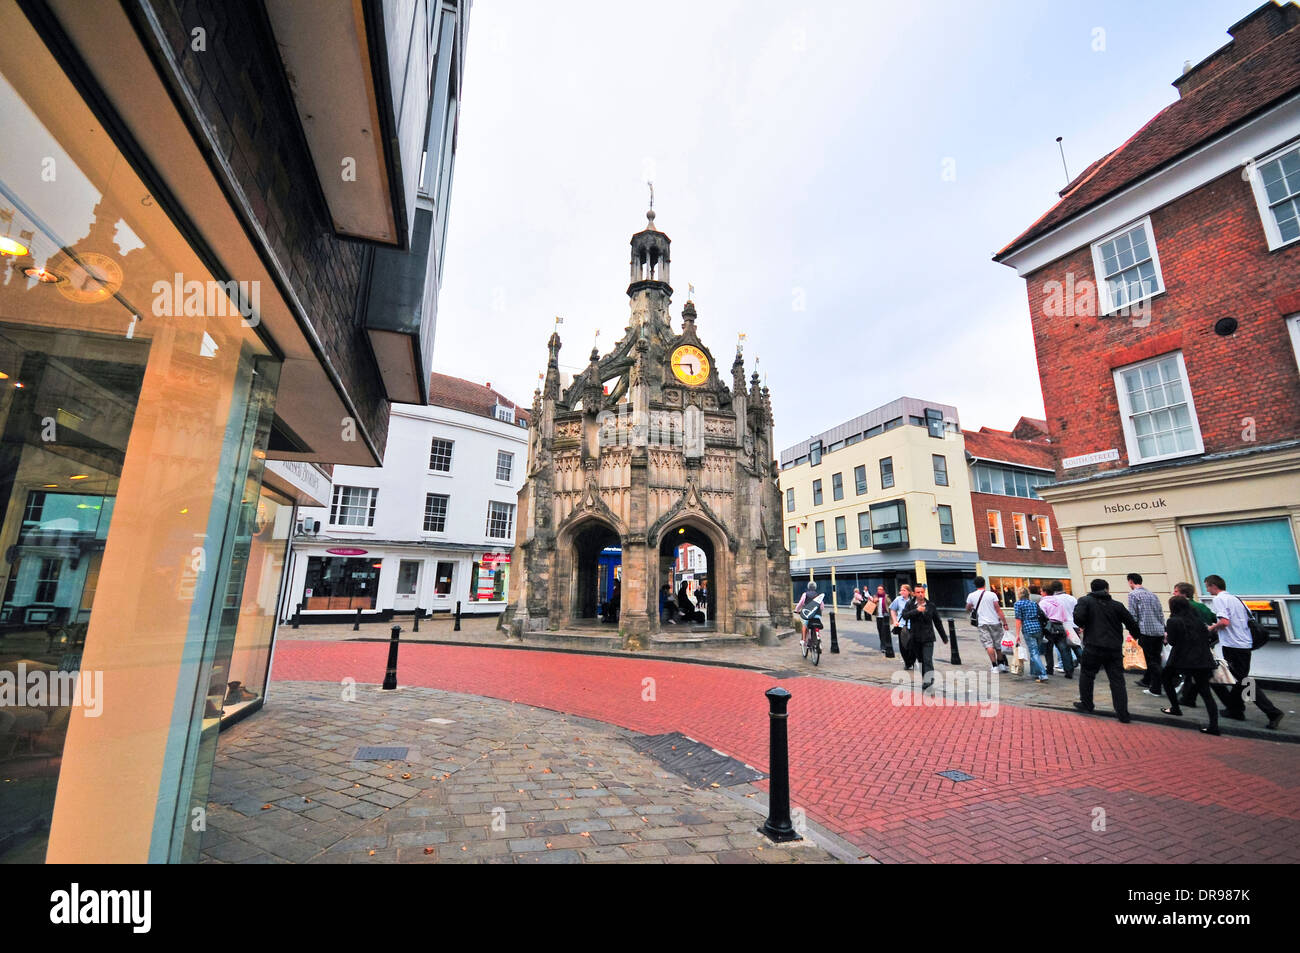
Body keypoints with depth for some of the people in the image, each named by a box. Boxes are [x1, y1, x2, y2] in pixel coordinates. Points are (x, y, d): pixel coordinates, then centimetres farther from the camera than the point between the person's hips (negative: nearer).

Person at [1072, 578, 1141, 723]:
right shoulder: (1117, 605, 7)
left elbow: (1078, 618, -17)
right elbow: (1131, 623, 10)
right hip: (1115, 649, 3)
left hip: (1094, 647, -3)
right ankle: (1123, 714, 6)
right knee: (1117, 680, 7)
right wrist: (1136, 635, 29)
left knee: (1087, 674, 13)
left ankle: (1086, 704, 21)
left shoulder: (1085, 601, -2)